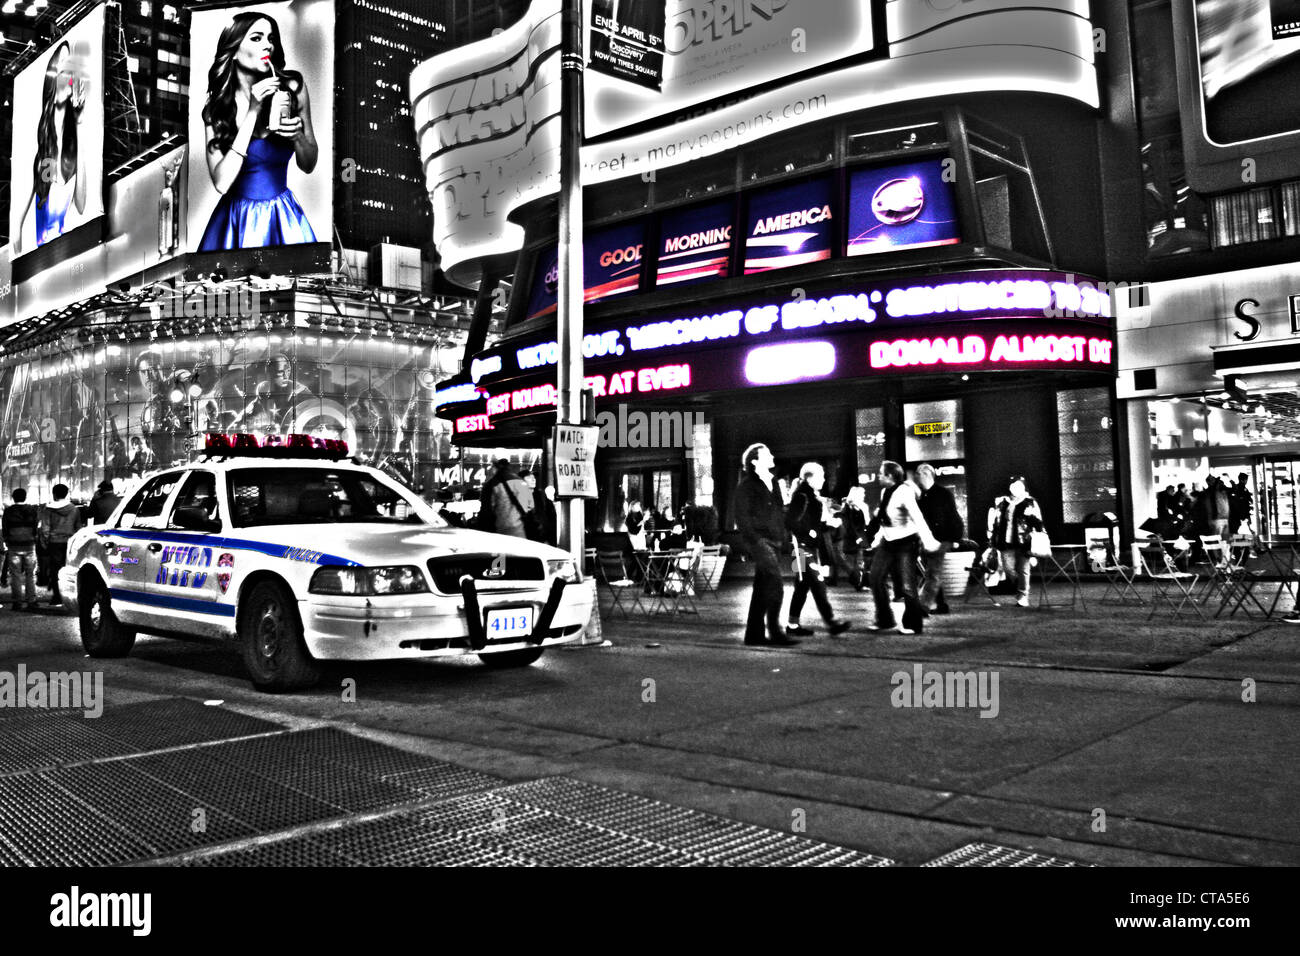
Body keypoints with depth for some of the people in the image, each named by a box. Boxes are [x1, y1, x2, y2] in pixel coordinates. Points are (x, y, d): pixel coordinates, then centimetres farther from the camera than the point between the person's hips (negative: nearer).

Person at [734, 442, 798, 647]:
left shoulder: (771, 484, 19)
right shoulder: (746, 485, -6)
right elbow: (742, 517, -11)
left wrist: (782, 537, 10)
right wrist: (756, 540, -17)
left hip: (774, 542, 8)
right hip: (760, 541, -8)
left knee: (762, 588, 9)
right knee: (775, 586, -14)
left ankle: (754, 634, 14)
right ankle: (775, 631, -10)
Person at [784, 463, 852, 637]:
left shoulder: (813, 496, 16)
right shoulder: (802, 496, -14)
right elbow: (791, 523, -20)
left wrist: (827, 524, 8)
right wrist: (809, 533, -21)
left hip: (813, 549, 10)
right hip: (804, 548, -10)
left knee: (802, 587, 12)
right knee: (817, 586, -10)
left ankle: (793, 624, 17)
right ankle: (831, 622, -10)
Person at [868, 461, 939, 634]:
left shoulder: (904, 492, -18)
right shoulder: (885, 492, 6)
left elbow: (917, 517, -28)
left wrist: (928, 540, -37)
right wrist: (878, 539, 20)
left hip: (905, 542, -8)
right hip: (888, 541, 8)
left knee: (906, 585, -4)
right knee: (876, 578, 6)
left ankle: (912, 625, 10)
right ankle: (885, 620, 17)